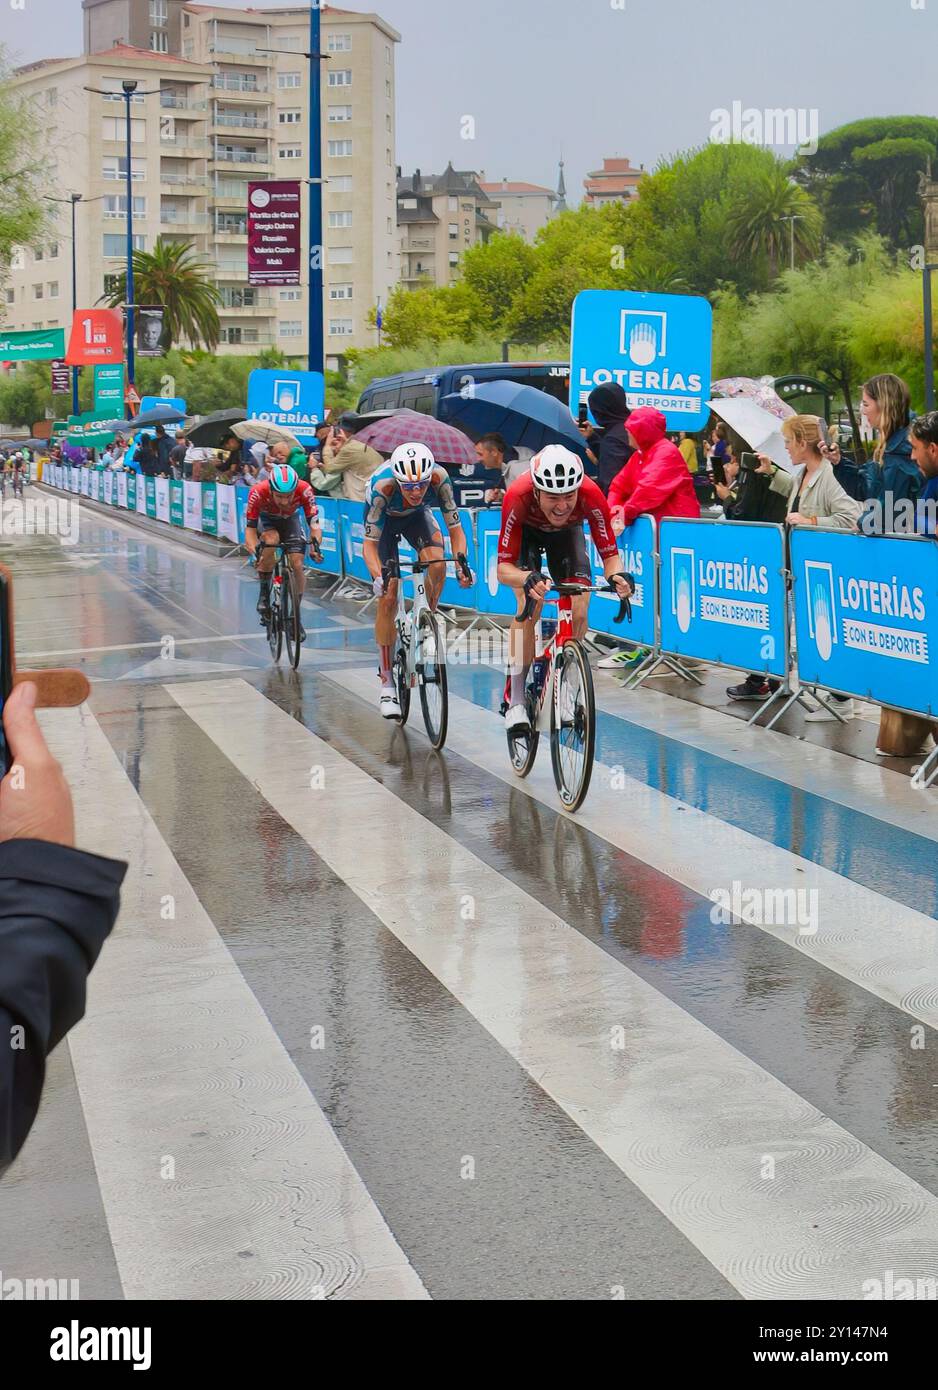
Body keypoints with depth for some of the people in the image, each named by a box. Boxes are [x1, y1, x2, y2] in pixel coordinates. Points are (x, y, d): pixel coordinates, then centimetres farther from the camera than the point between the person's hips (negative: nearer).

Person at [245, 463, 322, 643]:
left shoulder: (304, 490, -35)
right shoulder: (258, 493, -37)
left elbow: (314, 522, -33)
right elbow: (250, 527, -32)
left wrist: (315, 543, -52)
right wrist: (254, 551, -49)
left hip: (290, 520, 1)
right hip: (267, 520, -1)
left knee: (297, 565, -15)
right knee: (271, 540, -34)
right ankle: (264, 595, -17)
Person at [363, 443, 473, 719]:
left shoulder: (439, 478, -35)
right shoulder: (382, 486, -41)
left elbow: (455, 528, -27)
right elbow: (370, 543, -36)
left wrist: (461, 561, -45)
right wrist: (379, 576, -53)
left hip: (417, 516, 2)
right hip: (384, 520, -2)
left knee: (437, 564, -29)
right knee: (388, 598, -11)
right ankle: (386, 683, -2)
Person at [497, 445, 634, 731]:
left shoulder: (591, 496, -39)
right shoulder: (518, 498, -42)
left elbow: (610, 555, -31)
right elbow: (503, 567, -38)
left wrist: (617, 575, -54)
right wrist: (528, 578, -60)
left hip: (567, 532, 2)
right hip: (527, 532, -2)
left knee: (579, 612, -15)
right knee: (529, 606, -24)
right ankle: (516, 700, -16)